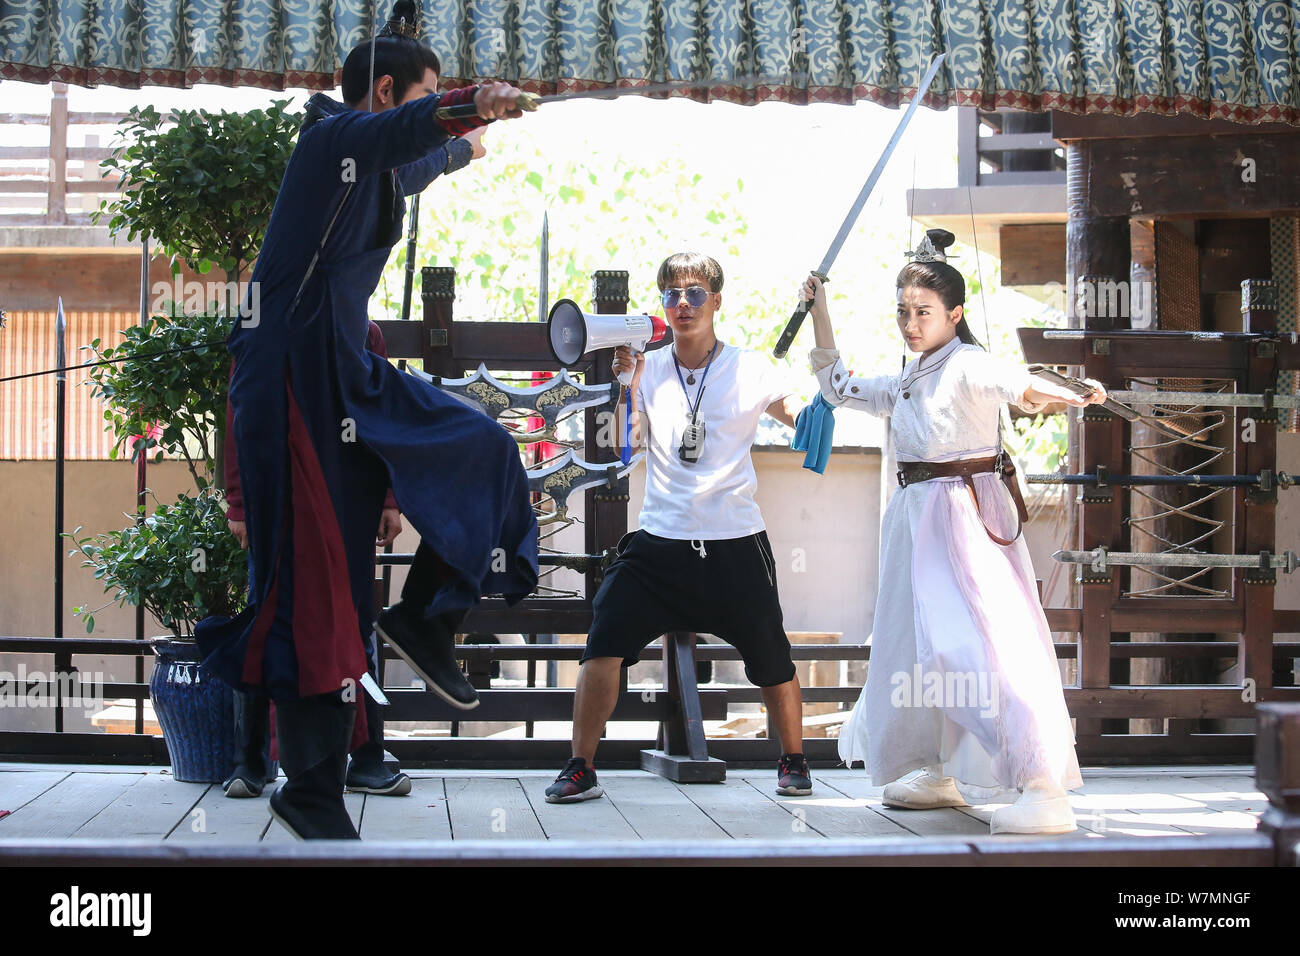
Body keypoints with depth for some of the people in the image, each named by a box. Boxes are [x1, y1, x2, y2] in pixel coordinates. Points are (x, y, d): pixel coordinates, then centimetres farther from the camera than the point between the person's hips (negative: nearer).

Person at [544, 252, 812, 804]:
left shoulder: (749, 370, 2)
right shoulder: (648, 370, 7)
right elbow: (625, 445, 1)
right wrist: (627, 385, -10)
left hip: (735, 542, -1)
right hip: (659, 539, 1)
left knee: (771, 660, 7)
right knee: (604, 645, -12)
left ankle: (793, 761, 31)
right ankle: (580, 769, -3)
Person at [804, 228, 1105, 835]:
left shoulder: (967, 368, -10)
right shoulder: (904, 385, 16)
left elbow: (1015, 383, -31)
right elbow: (837, 387, 32)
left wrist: (1068, 396, -53)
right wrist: (820, 313, 28)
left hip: (968, 516, -9)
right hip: (918, 521, 9)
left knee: (994, 643, -21)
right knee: (919, 642, 16)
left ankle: (1046, 791, -25)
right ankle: (938, 774, 33)